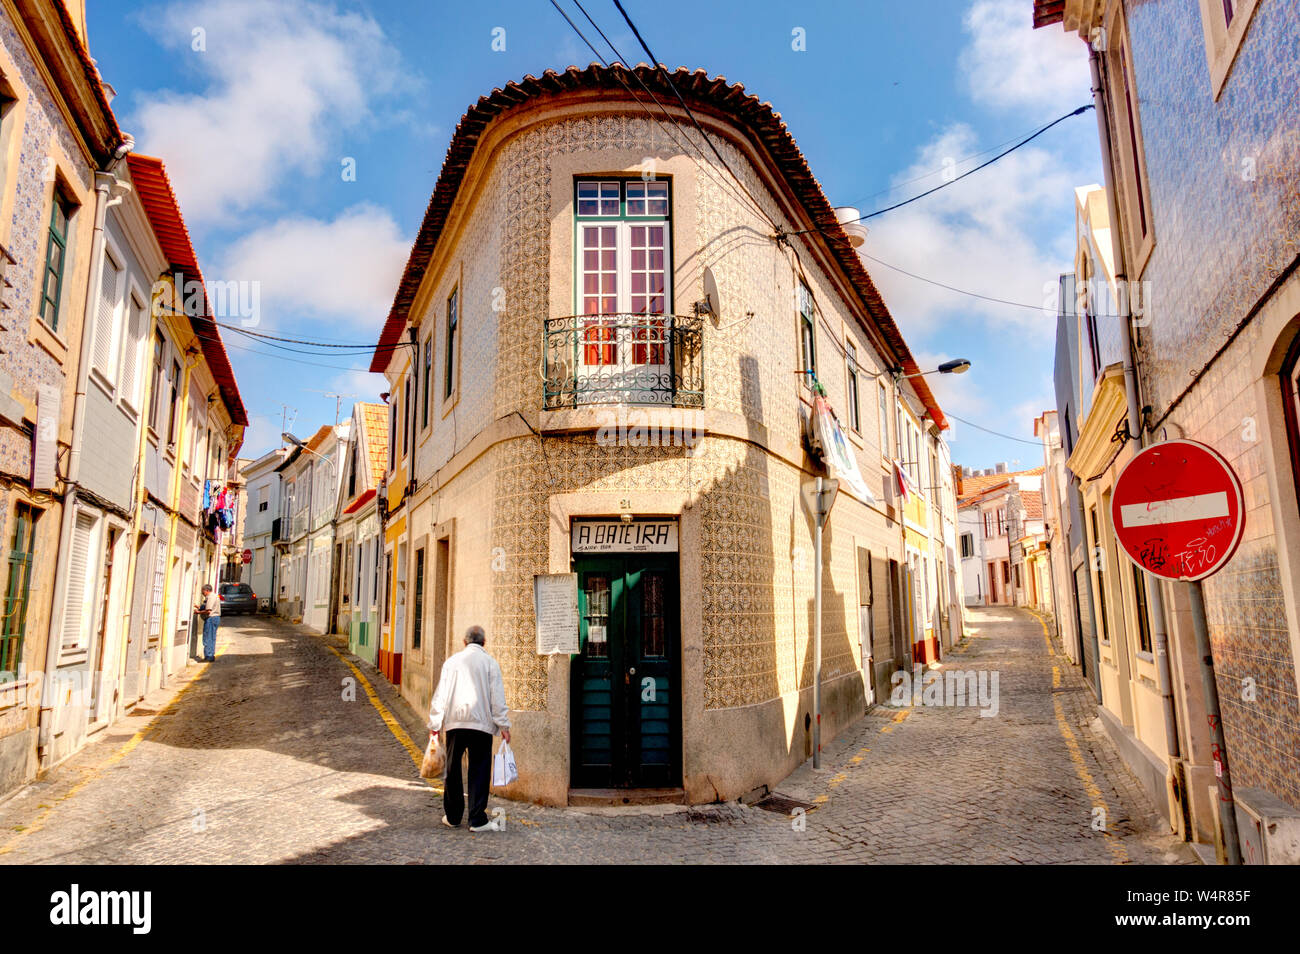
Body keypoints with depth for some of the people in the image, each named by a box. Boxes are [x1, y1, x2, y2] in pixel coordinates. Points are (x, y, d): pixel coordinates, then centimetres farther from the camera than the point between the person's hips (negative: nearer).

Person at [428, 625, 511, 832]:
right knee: (479, 771, 2)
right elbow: (497, 697, -3)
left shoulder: (451, 662, 7)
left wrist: (435, 725, 15)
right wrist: (503, 725, 2)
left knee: (453, 770, 13)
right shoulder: (490, 662, -1)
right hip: (481, 723, -3)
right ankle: (477, 820, 1)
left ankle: (452, 817, 22)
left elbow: (440, 695, 8)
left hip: (454, 722, 3)